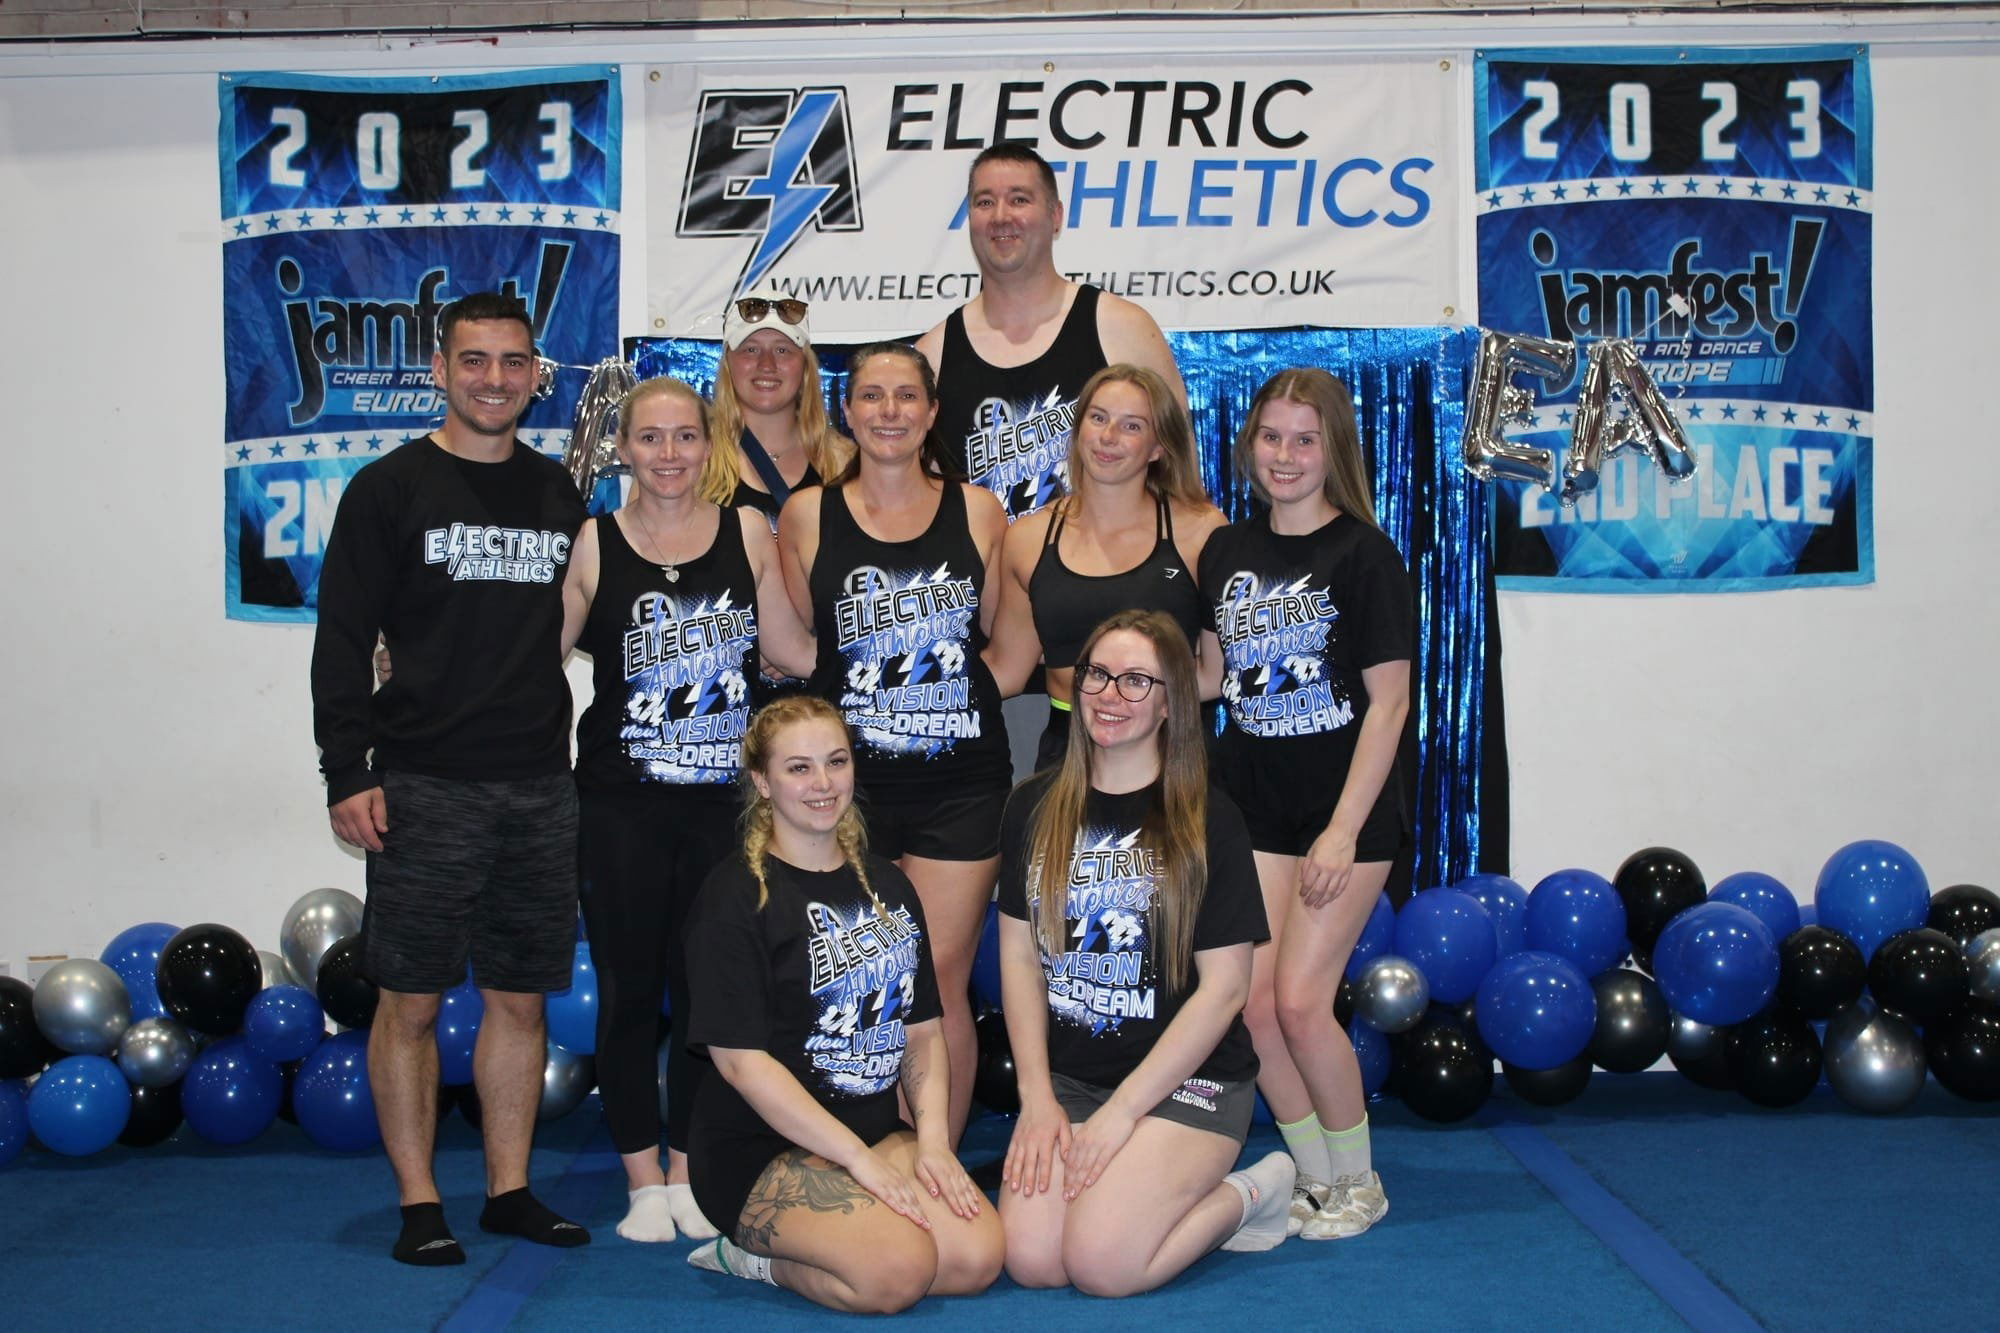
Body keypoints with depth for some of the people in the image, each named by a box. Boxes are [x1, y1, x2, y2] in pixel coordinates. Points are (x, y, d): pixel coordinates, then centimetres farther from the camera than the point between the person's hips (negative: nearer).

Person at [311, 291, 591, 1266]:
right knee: (411, 1000, 0)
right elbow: (343, 642, -3)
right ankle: (418, 1203, 11)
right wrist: (347, 774, -10)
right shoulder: (390, 489, 0)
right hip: (425, 789, -4)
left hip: (540, 786, 4)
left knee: (520, 999, 9)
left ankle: (510, 1190, 19)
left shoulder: (560, 495, 13)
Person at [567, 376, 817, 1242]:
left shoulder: (747, 533, 5)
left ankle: (690, 1176, 22)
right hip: (622, 805, -1)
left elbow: (794, 652, 7)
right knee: (629, 991, 6)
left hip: (722, 803, 1)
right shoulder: (594, 544, 1)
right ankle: (644, 1182, 19)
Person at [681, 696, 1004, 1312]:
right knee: (898, 1268, -29)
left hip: (876, 1131, 7)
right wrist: (863, 1162, -17)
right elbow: (741, 1059, -14)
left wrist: (933, 1140, -5)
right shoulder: (736, 895, -8)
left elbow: (922, 1028, 13)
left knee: (978, 1256, -19)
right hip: (763, 1152, -7)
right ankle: (748, 1253, -1)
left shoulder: (885, 885, 13)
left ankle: (772, 1258, 3)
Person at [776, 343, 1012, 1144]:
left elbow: (1004, 641, 13)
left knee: (941, 983, 0)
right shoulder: (807, 516, 4)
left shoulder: (977, 511, 5)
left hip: (960, 783, 0)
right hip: (850, 782, 0)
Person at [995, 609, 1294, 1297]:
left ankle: (1245, 1195, 7)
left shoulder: (1206, 820, -8)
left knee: (1102, 1264, -22)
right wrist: (1037, 1096, -3)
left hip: (1187, 1079, -4)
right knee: (1030, 1259, -16)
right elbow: (1019, 956, 7)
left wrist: (1123, 1110, -13)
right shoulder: (1036, 807, 6)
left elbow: (1224, 986, -10)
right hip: (1066, 1076, 4)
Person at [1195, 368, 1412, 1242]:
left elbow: (1388, 701, -10)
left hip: (1345, 809, -5)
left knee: (1300, 1000, -9)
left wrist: (1344, 828, -14)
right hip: (1251, 805, 5)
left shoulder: (1363, 553, -8)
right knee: (1253, 1002, 0)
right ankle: (1316, 1178, 19)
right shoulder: (1228, 551, 7)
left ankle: (1359, 1184, 13)